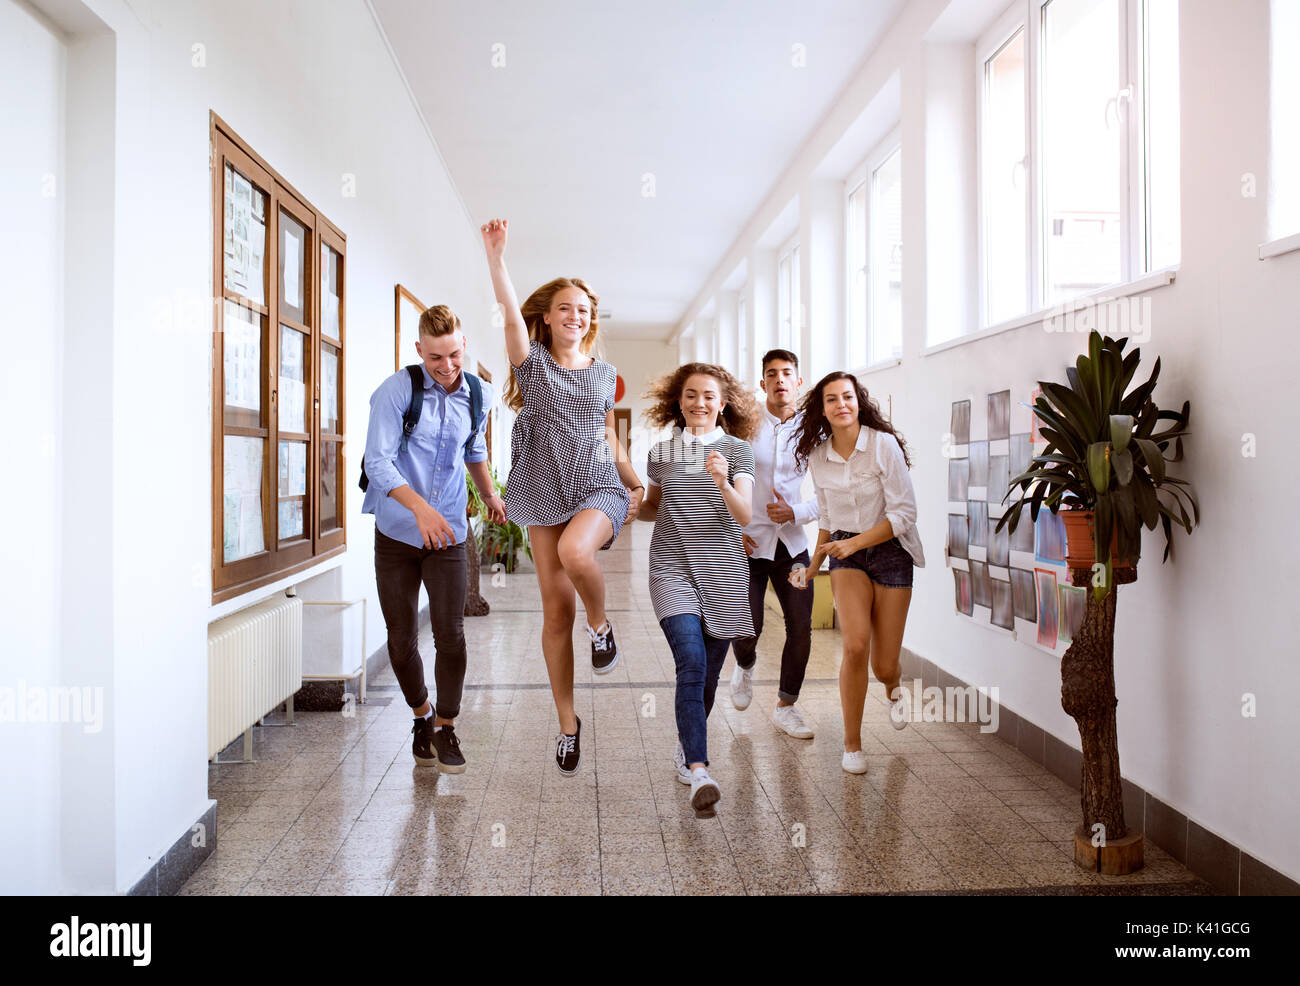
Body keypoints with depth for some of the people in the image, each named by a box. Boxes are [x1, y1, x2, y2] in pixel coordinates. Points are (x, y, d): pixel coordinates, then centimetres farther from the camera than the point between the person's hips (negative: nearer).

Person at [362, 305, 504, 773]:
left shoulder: (477, 395, 3)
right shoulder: (396, 391, -11)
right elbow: (377, 461, -19)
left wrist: (489, 494, 29)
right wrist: (419, 507, -33)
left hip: (448, 534, 2)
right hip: (397, 534, -2)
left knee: (451, 636, -4)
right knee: (401, 641, 7)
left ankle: (445, 726, 16)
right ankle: (421, 714, 32)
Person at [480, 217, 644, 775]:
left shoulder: (605, 374, 11)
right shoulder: (532, 360, 4)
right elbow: (510, 310, -13)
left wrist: (636, 484, 12)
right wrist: (495, 255, -25)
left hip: (598, 487, 0)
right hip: (545, 493, 0)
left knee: (575, 551, -36)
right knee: (555, 611, 1)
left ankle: (601, 624, -3)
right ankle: (567, 723, 16)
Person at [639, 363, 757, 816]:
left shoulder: (738, 449, 3)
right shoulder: (661, 452, 8)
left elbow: (744, 515, -9)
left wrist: (723, 482, -27)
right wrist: (632, 507, 0)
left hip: (722, 573, 1)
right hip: (673, 570, 0)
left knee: (708, 674, 8)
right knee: (692, 661, -19)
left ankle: (686, 746, 33)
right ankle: (699, 771, -24)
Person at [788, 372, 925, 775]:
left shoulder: (884, 444, -13)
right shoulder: (818, 456, 0)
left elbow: (905, 514, -14)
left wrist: (855, 542, -21)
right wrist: (814, 565, 18)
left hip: (891, 552, -2)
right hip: (845, 552, 2)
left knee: (884, 666, 1)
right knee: (856, 644, -20)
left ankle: (894, 685, 43)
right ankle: (852, 744, 0)